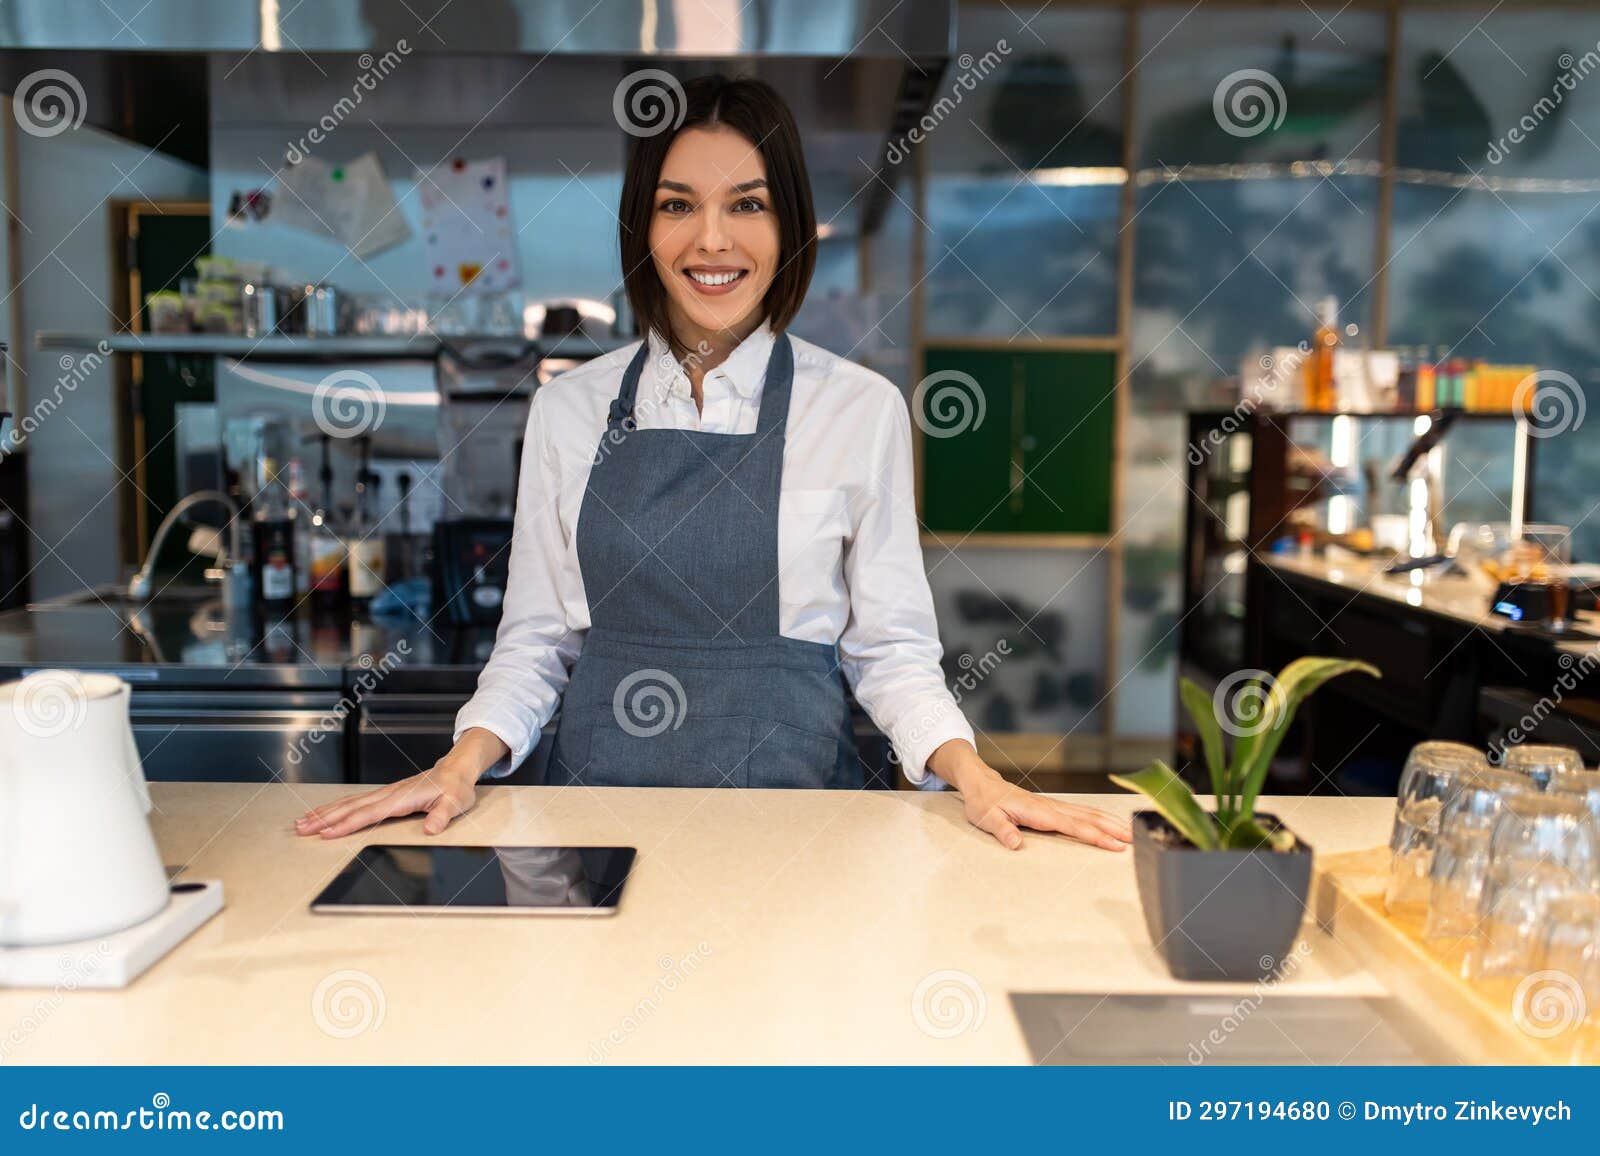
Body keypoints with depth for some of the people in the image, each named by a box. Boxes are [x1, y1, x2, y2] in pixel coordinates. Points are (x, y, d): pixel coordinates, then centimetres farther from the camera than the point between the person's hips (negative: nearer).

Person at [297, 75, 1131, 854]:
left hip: (789, 787, -1)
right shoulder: (568, 409, 4)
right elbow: (536, 641, 7)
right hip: (598, 790, 2)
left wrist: (970, 773, -13)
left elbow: (889, 646, 3)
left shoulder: (861, 410, -1)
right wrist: (466, 759, -8)